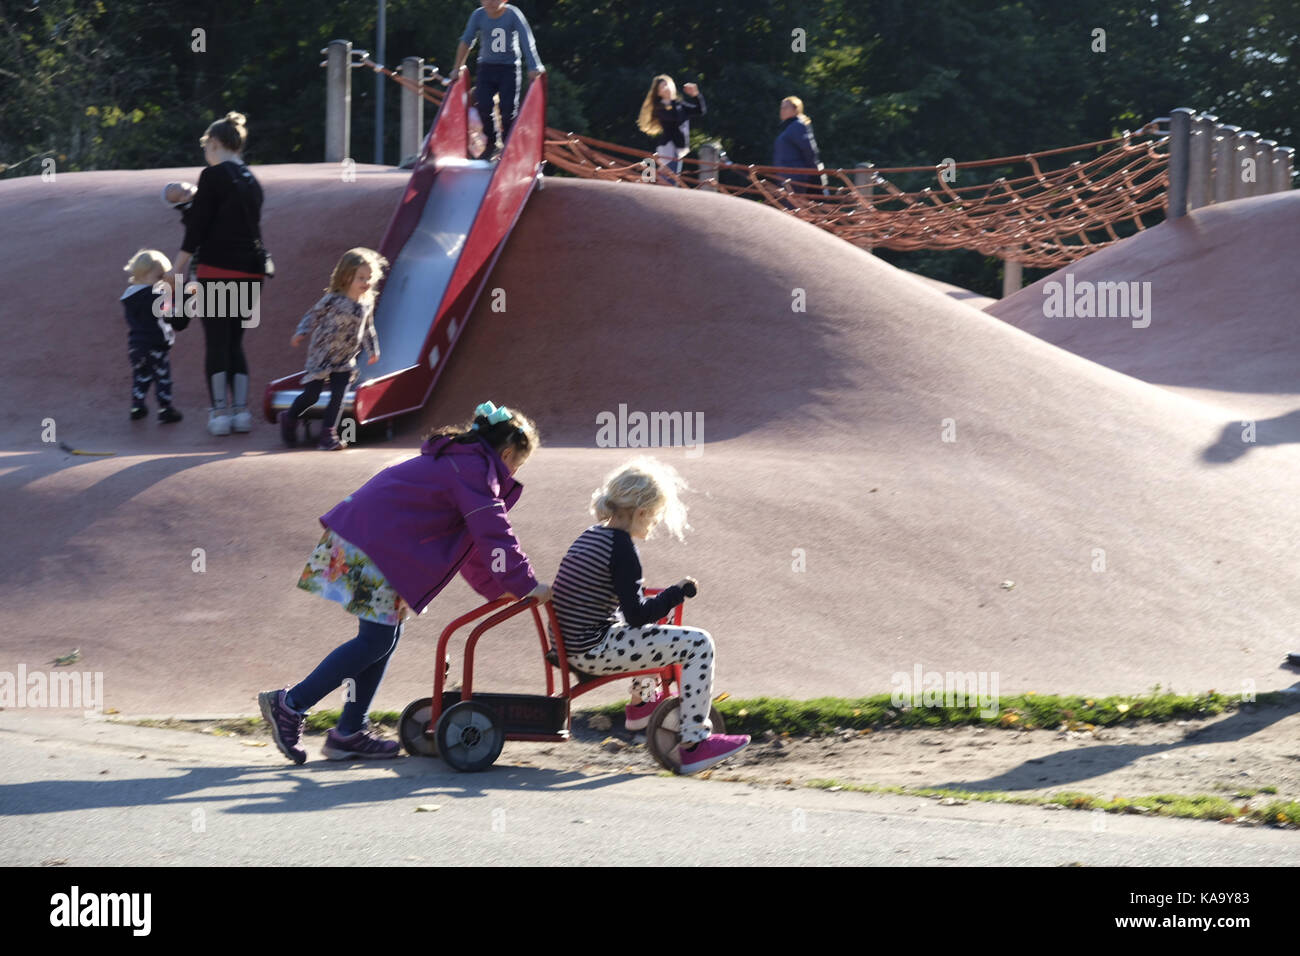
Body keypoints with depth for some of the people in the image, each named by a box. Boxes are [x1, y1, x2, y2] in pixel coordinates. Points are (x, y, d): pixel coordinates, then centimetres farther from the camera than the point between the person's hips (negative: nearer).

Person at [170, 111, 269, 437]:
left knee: (216, 343, 0)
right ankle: (241, 410, 7)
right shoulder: (251, 181, 14)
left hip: (217, 268, -6)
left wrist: (178, 267, -5)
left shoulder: (213, 176, -8)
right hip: (250, 272, 6)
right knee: (235, 343, 13)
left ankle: (220, 413, -2)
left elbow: (197, 226, -9)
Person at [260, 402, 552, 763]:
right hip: (372, 545, -11)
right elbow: (493, 533, -15)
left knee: (382, 637, 12)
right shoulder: (475, 471, -8)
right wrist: (527, 585, -12)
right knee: (376, 641, -8)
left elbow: (472, 540, 31)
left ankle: (349, 733, 13)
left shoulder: (458, 460, 25)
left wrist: (500, 588, 28)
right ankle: (291, 704, -7)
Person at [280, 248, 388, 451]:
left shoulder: (367, 303, 3)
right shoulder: (333, 300, -15)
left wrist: (373, 350, 22)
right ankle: (289, 418, 25)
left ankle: (329, 433, 3)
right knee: (312, 394, -1)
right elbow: (313, 315, -6)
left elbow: (368, 328, 18)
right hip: (321, 356, -5)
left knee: (339, 395, -5)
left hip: (345, 360, 5)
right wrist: (301, 333, -17)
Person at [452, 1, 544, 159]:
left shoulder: (513, 14, -10)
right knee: (484, 107, -7)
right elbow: (466, 42, 1)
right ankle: (493, 146, 8)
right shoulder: (478, 16, -4)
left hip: (509, 68, -2)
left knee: (508, 109, -7)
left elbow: (526, 41, -14)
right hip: (487, 67, 2)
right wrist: (458, 68, 2)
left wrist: (533, 66, -23)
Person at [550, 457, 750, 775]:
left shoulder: (589, 536, 13)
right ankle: (693, 742, -10)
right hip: (594, 651, -10)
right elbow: (637, 614, -18)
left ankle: (640, 702, 48)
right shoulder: (621, 547, -15)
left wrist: (663, 599, 27)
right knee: (697, 644, -9)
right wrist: (677, 592, -5)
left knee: (649, 632, 36)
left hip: (570, 647, 10)